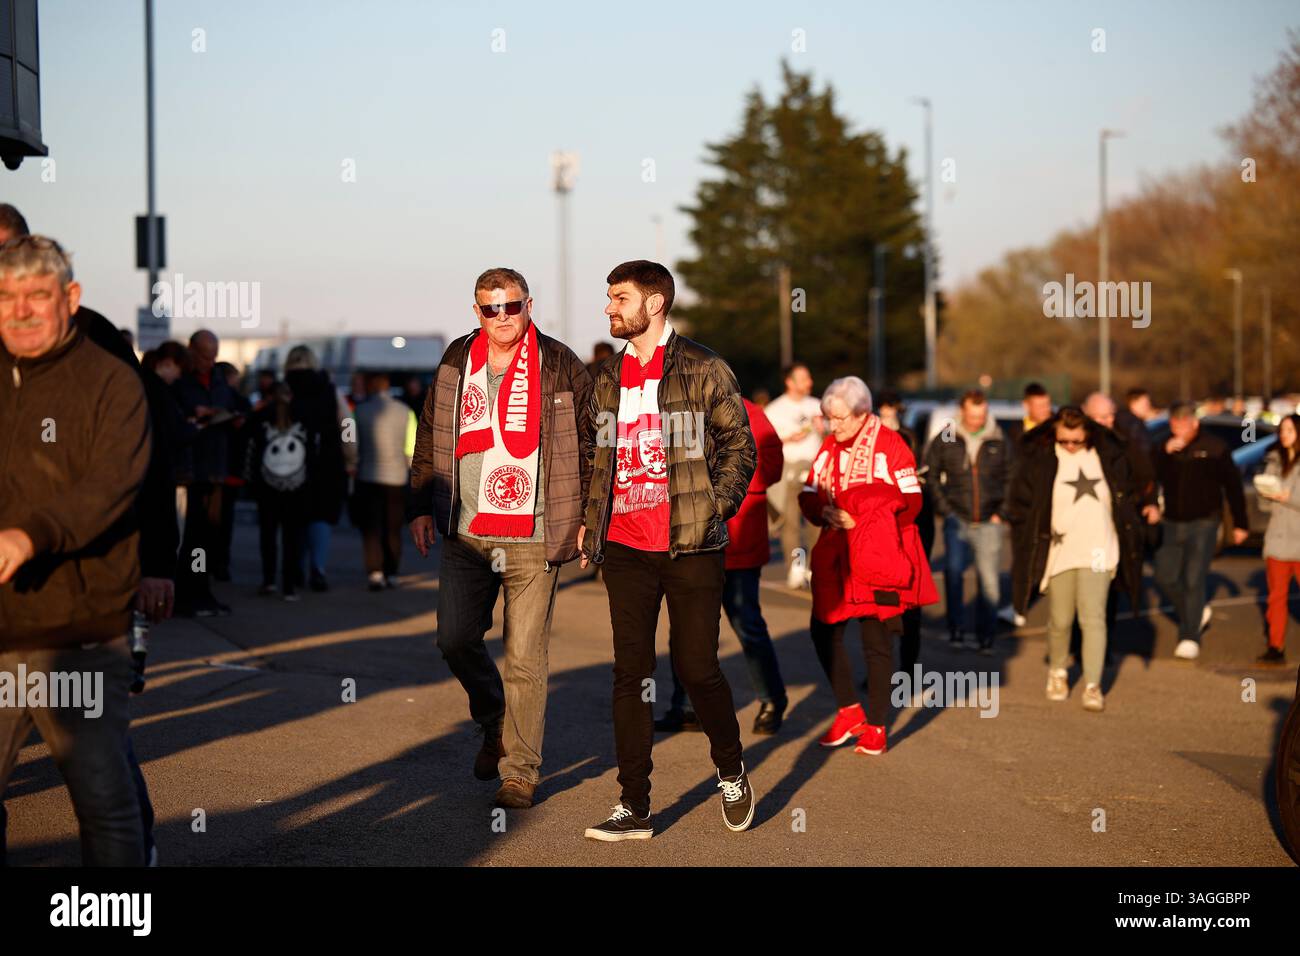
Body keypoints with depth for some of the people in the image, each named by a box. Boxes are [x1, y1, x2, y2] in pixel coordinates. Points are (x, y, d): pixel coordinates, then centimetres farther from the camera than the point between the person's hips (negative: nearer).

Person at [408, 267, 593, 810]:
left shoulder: (561, 367, -2)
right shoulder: (456, 363, 8)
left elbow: (591, 443, 1)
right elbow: (430, 437, 16)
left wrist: (589, 516, -4)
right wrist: (420, 505, 11)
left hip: (534, 540, -3)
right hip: (465, 534, 4)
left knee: (525, 657, -2)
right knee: (455, 639, 1)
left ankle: (520, 771, 10)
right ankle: (494, 721, 30)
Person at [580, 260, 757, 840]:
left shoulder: (703, 371, -2)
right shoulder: (606, 379, 13)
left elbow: (740, 445, 1)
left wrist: (714, 508, -8)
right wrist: (587, 520, 11)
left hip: (691, 547, -4)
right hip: (625, 548, 4)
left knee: (696, 667, 0)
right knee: (631, 672, 3)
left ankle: (731, 772, 26)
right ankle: (634, 808, 8)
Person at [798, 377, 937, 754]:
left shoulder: (890, 446, -7)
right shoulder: (829, 448, 11)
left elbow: (909, 502, -13)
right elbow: (809, 496, 10)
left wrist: (857, 517, -18)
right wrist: (824, 512, -13)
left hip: (879, 558, -6)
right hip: (836, 559, 6)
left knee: (877, 641, 0)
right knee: (824, 630, 3)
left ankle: (876, 727, 9)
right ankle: (849, 711, 19)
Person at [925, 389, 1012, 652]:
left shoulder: (999, 443, 5)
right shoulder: (944, 440, 2)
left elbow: (1010, 479, 13)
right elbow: (930, 475, 8)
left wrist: (1001, 513, 4)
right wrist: (944, 509, 0)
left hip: (989, 524, 1)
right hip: (957, 520, -1)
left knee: (989, 581, 0)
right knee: (953, 568, -19)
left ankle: (985, 635, 12)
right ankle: (955, 628, -8)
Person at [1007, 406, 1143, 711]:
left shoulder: (1109, 454, 2)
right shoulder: (1037, 458, -4)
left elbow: (1127, 497, 16)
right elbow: (1019, 504, 4)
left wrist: (1129, 542, 12)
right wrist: (1030, 544, -1)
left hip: (1097, 552, 0)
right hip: (1058, 553, 0)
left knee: (1093, 617, -9)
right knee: (1060, 621, 9)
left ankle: (1092, 686, -7)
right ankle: (1057, 672, 34)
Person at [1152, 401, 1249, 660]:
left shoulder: (1213, 447, -6)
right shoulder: (1164, 449, 4)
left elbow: (1233, 487, -1)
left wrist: (1240, 524, 0)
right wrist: (1166, 453, -20)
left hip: (1203, 524, -4)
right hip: (1173, 523, 4)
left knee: (1193, 580, -8)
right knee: (1165, 577, 5)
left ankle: (1190, 637, -1)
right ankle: (1198, 612, 30)